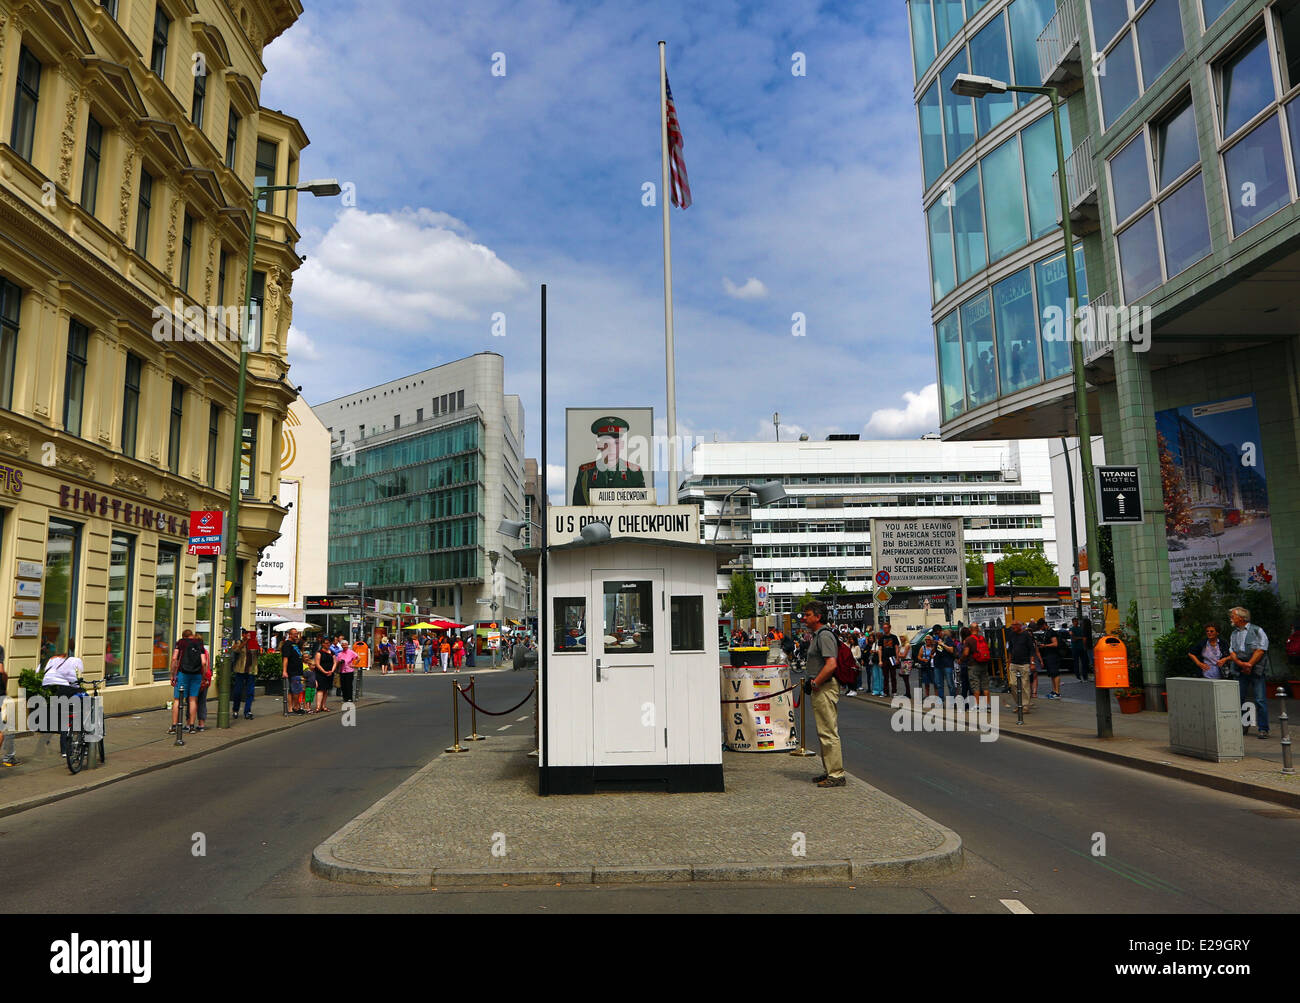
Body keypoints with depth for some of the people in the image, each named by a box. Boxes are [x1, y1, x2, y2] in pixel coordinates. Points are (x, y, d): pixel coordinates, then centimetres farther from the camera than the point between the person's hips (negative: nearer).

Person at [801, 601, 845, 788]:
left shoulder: (824, 635, -16)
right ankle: (830, 771, 24)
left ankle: (836, 775, -3)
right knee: (824, 732, 16)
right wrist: (811, 681, 16)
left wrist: (815, 683, -18)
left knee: (829, 732, -7)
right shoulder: (816, 635, 17)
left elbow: (831, 665, -26)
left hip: (826, 688, -11)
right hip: (820, 689, 11)